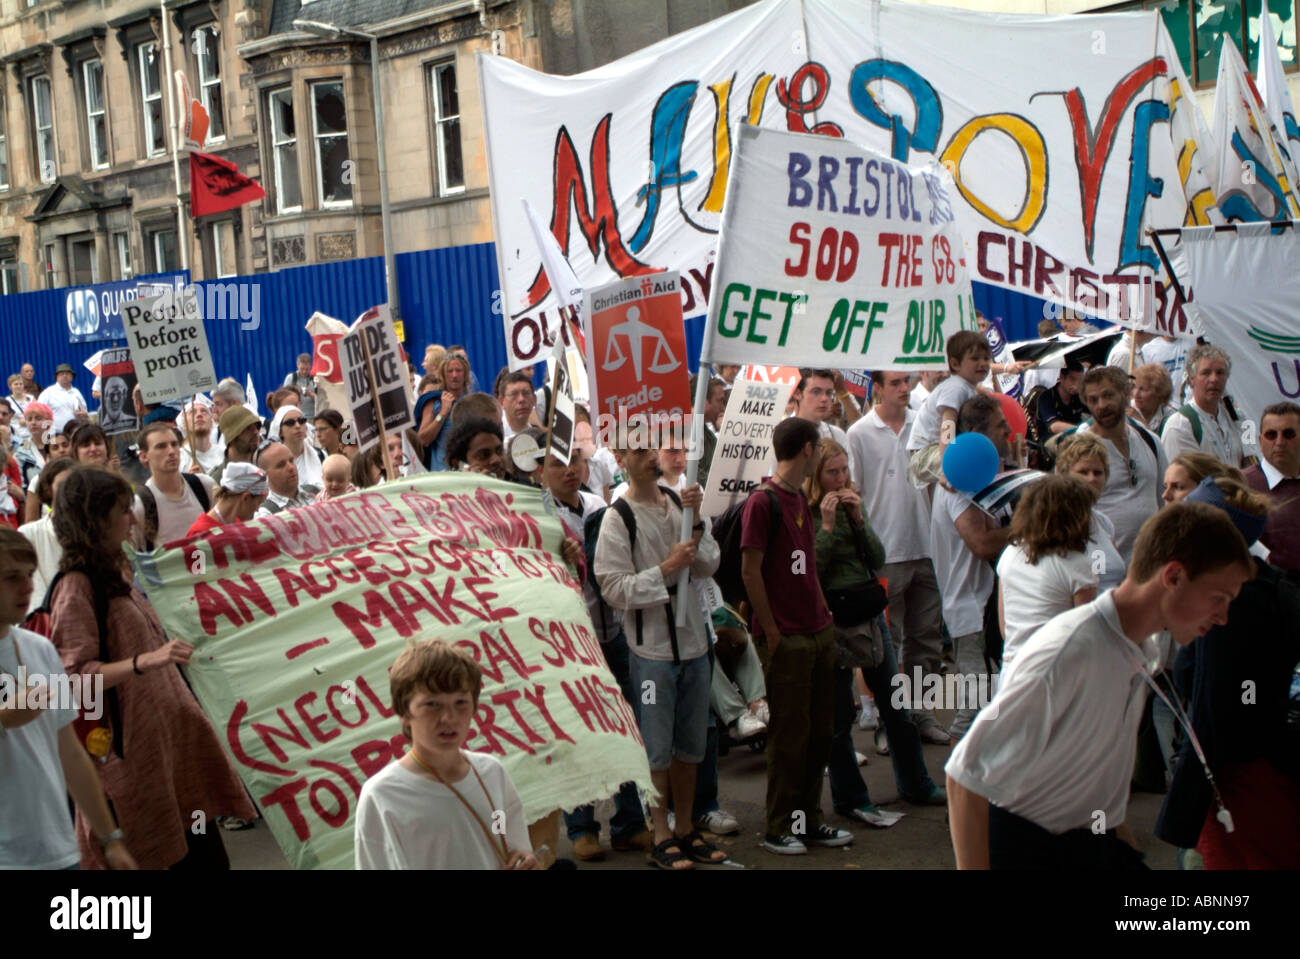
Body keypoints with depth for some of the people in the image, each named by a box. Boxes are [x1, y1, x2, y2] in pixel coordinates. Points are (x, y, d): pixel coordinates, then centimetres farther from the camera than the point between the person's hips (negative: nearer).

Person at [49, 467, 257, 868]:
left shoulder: (115, 572, 13)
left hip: (168, 730, 9)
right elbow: (74, 675, -22)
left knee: (205, 853, 9)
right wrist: (145, 661, -33)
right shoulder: (76, 587, -15)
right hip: (128, 743, -9)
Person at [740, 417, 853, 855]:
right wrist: (771, 631, -14)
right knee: (789, 735, -1)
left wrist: (824, 612, 11)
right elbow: (749, 570, -14)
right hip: (786, 639, -8)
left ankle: (809, 820, 25)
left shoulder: (800, 499, 16)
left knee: (820, 731, 13)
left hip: (819, 633, 8)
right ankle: (778, 829, 12)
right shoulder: (762, 501, -12)